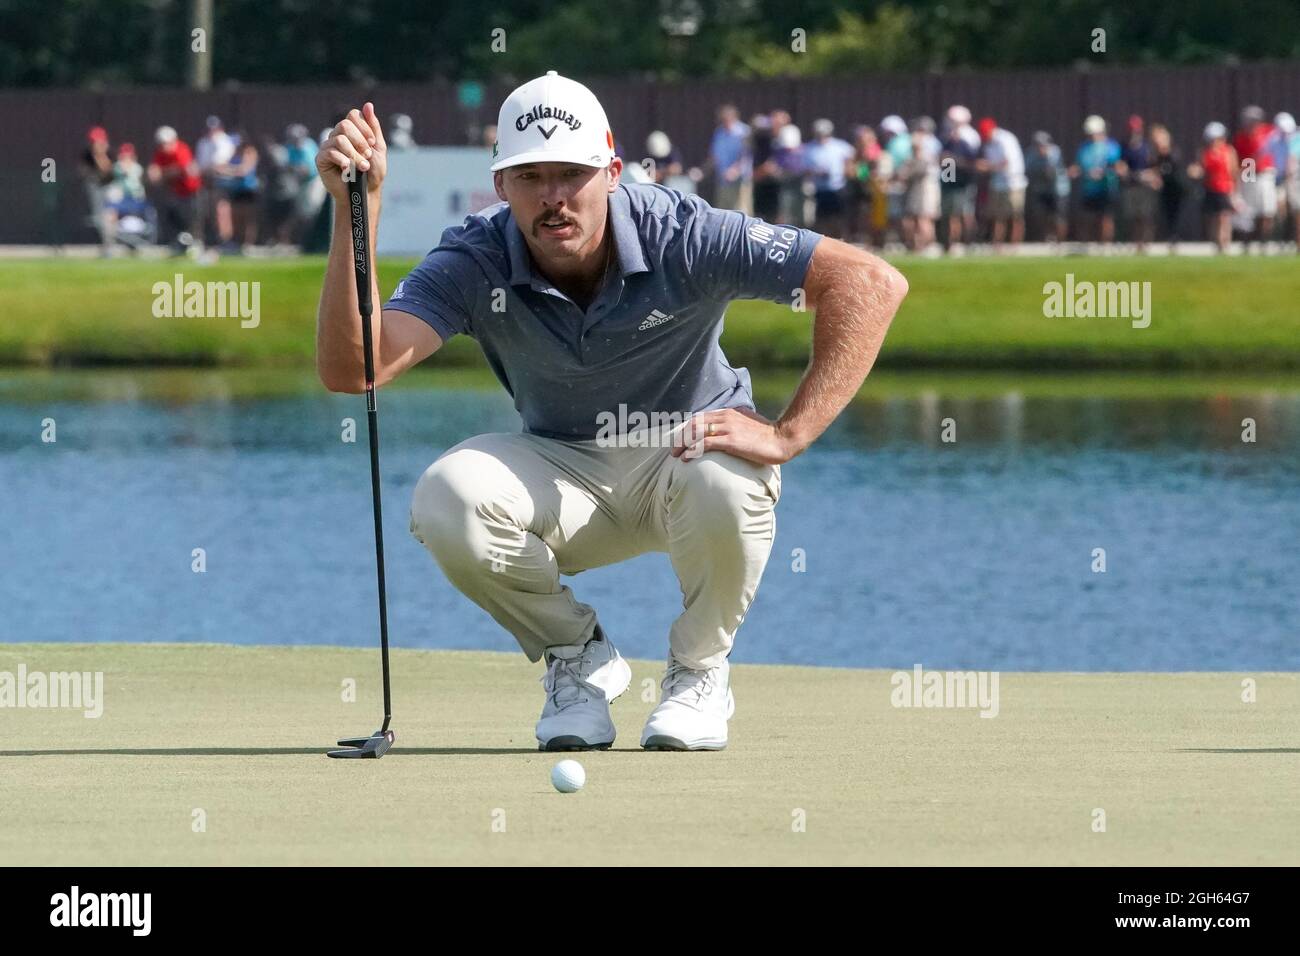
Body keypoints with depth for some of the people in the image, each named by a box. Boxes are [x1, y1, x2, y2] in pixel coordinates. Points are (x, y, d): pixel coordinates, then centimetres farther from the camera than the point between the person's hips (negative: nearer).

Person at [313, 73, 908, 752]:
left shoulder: (681, 235, -24)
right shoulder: (475, 261, -19)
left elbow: (872, 282, -28)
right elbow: (351, 369, -34)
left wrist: (787, 435, -34)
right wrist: (357, 209, -43)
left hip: (685, 452, -2)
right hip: (562, 479, 2)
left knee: (725, 481, -39)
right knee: (445, 500, -30)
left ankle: (699, 669, -6)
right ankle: (577, 656, 0)